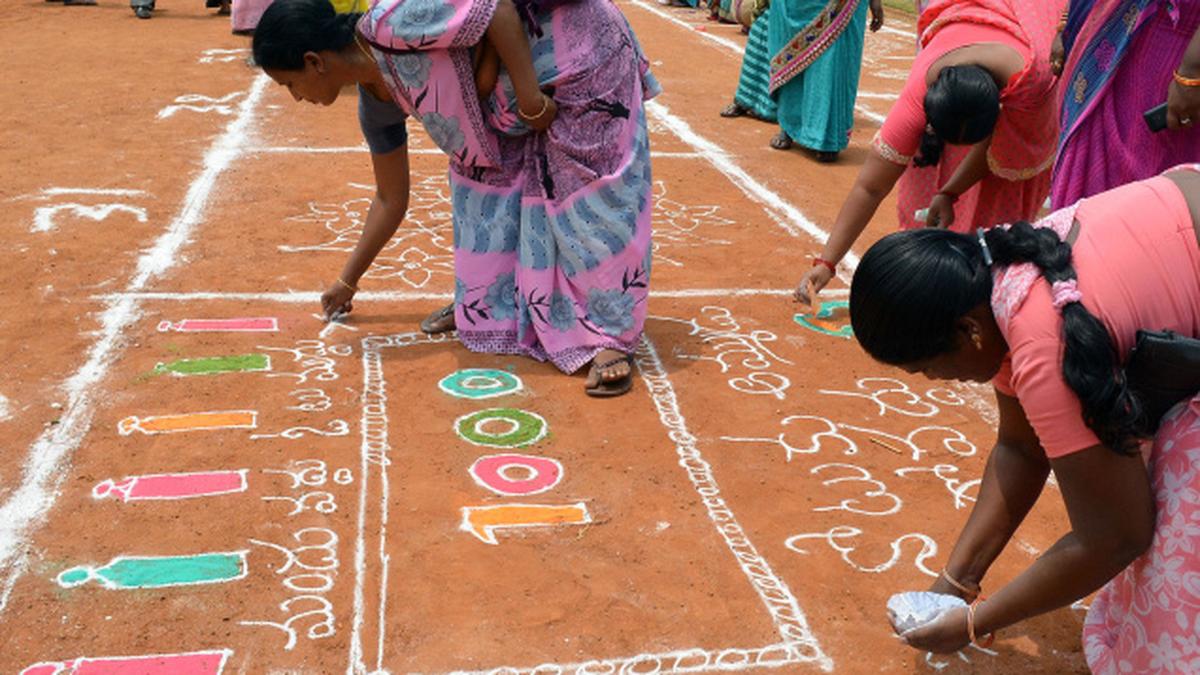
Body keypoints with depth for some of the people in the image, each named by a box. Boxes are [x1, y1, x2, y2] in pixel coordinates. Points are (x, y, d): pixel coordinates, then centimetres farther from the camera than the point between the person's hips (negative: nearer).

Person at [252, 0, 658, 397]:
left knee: (590, 201, -10)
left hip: (579, 47, -9)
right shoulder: (377, 101, 1)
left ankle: (613, 339, -5)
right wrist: (347, 282, 21)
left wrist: (531, 100, -25)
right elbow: (391, 199, 12)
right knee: (484, 179, 9)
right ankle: (488, 304, 25)